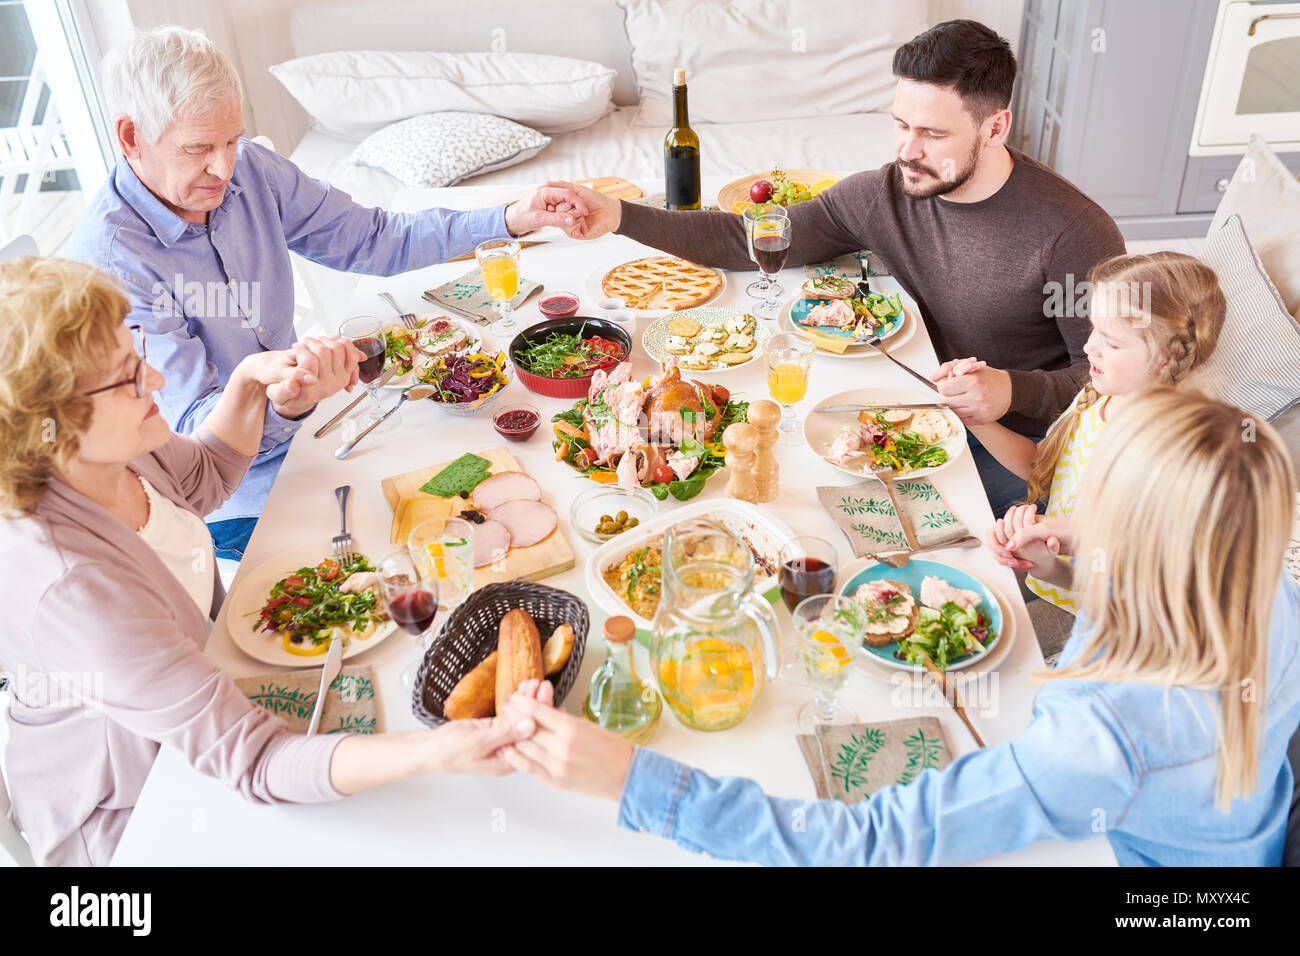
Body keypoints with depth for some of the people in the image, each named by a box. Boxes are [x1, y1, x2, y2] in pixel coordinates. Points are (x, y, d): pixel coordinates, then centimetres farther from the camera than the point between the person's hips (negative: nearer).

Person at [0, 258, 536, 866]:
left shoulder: (104, 453, -16)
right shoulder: (66, 581, -40)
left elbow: (204, 477, 9)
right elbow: (250, 761, -40)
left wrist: (250, 380, -10)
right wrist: (431, 755, -54)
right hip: (124, 820, -7)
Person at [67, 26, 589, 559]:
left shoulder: (249, 170, -7)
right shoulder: (105, 263, -27)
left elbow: (370, 239, 1)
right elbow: (194, 426, -29)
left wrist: (509, 220, -8)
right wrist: (282, 406, -52)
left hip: (303, 418, 7)